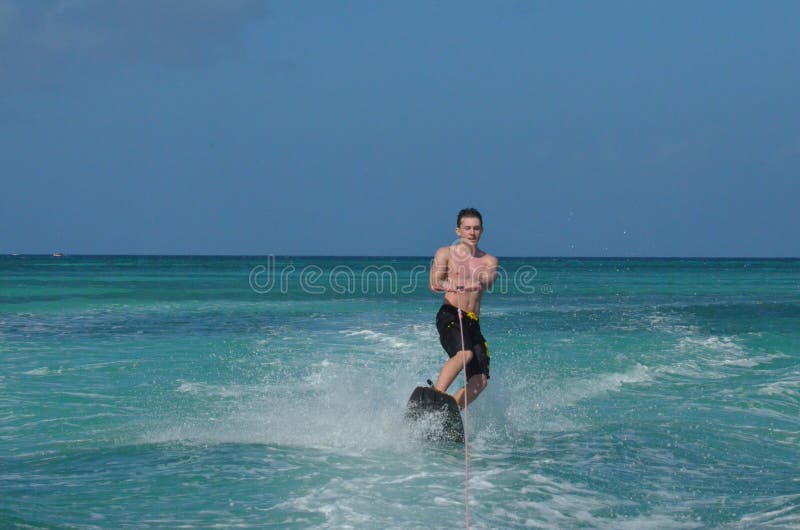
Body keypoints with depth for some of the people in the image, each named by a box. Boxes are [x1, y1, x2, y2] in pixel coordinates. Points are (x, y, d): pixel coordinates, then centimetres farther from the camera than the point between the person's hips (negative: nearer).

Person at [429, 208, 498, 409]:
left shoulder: (489, 261, 18)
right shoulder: (445, 253, 9)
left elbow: (488, 279, -4)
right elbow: (434, 283, -5)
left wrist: (483, 281, -30)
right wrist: (451, 286, -28)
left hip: (473, 323, 5)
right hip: (449, 316, -5)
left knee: (480, 381, -8)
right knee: (465, 353, -33)